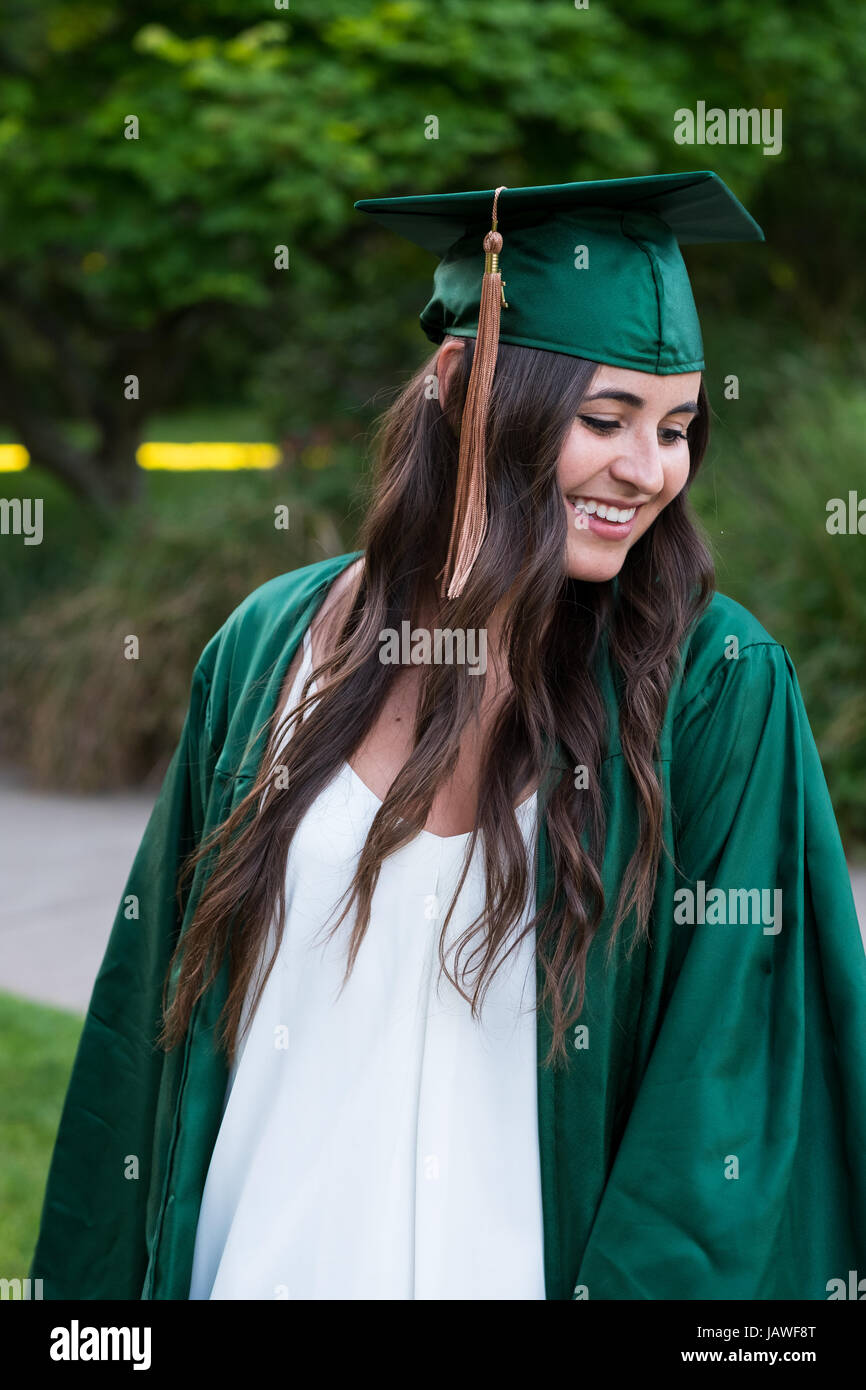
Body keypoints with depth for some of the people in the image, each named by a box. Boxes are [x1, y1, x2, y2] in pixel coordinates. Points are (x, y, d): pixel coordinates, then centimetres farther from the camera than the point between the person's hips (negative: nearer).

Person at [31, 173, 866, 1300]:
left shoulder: (717, 690, -10)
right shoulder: (276, 644, -3)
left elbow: (732, 1081, -11)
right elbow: (160, 1001, 4)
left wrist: (629, 1286, -18)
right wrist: (109, 1276, 4)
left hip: (534, 1262, -2)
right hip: (263, 1253, 2)